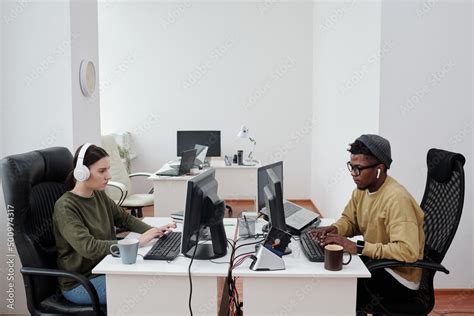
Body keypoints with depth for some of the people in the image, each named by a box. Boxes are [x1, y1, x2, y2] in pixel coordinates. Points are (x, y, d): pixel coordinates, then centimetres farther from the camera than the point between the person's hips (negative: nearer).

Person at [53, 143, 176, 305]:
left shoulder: (99, 196, 3)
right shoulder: (65, 207, -20)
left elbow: (125, 218, 10)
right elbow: (88, 247, -30)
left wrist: (154, 231, -9)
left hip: (104, 268, 7)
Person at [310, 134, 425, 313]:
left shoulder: (396, 199, -27)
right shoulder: (362, 189, -2)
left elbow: (408, 251, -34)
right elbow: (349, 220, 14)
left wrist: (358, 247, -33)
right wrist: (334, 229, -9)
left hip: (399, 278, -8)